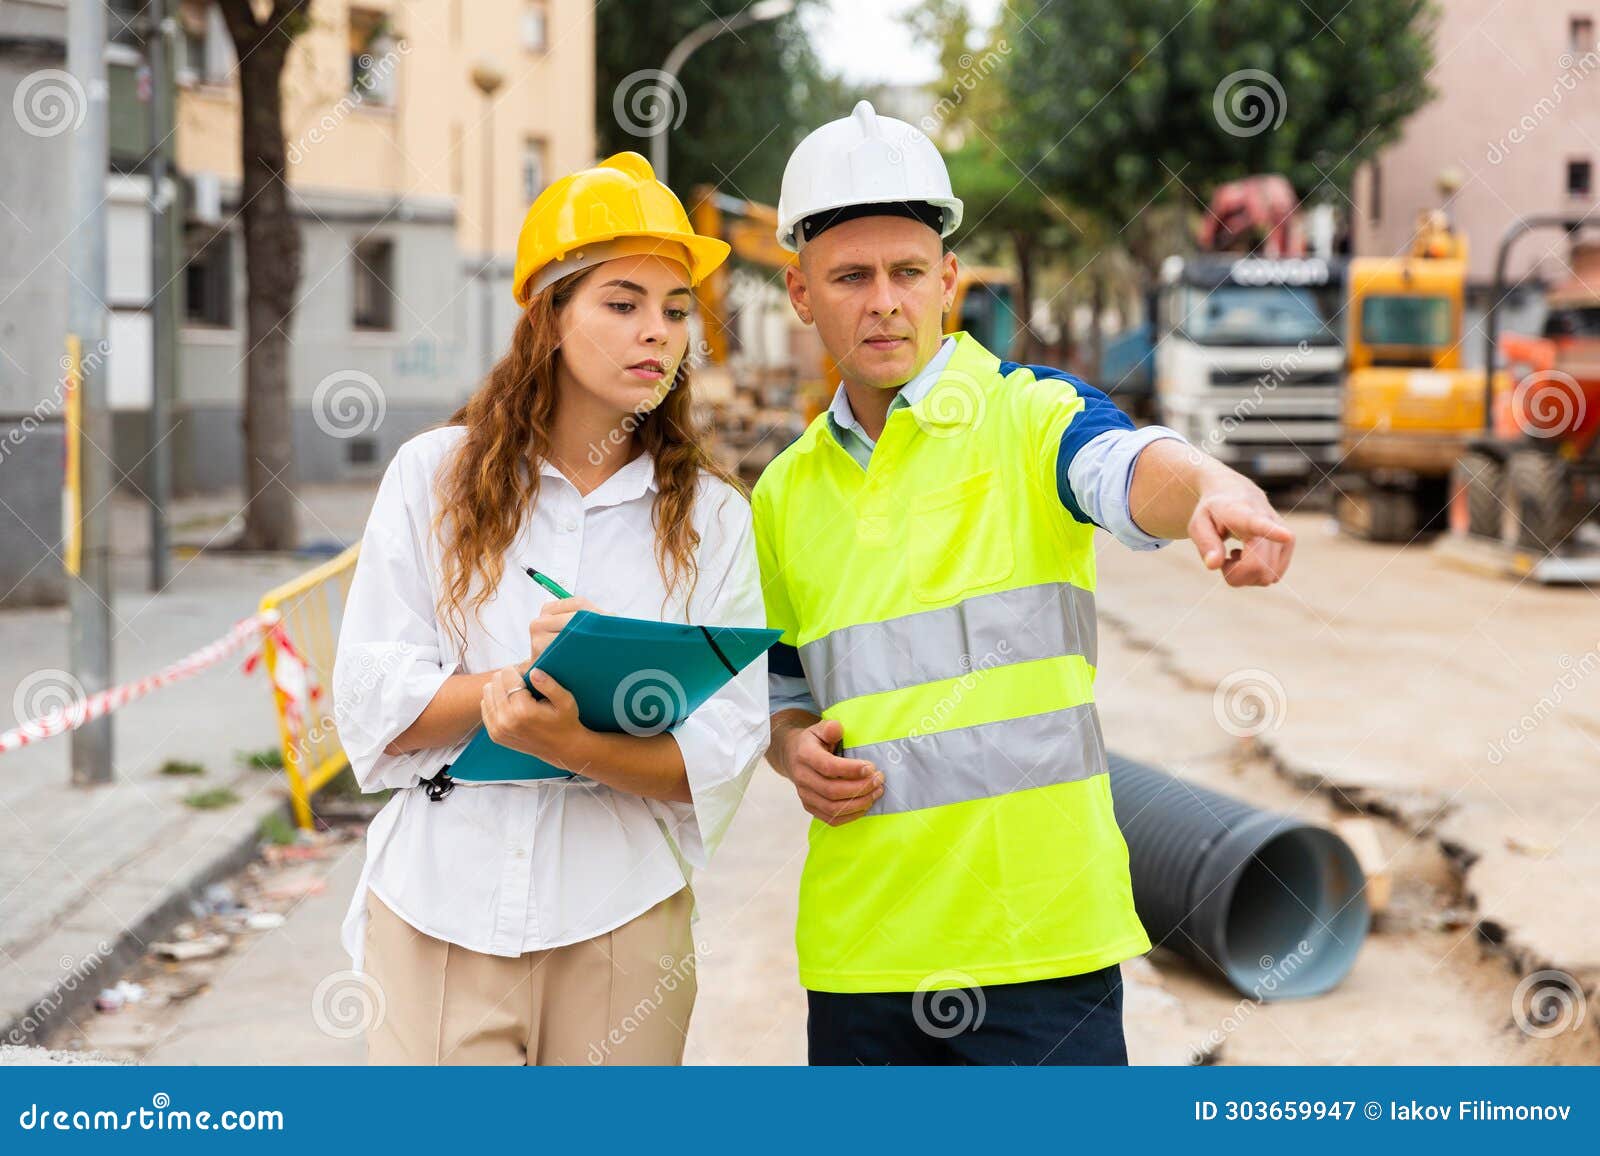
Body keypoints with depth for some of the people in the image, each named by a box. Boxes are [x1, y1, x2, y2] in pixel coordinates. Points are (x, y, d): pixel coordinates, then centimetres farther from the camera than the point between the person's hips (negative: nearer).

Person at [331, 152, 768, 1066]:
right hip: (438, 910, 0)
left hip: (619, 920, 1)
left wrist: (576, 744, -21)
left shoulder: (713, 517, 4)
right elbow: (369, 701, -2)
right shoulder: (435, 475, 4)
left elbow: (723, 755, -4)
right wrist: (524, 677, -17)